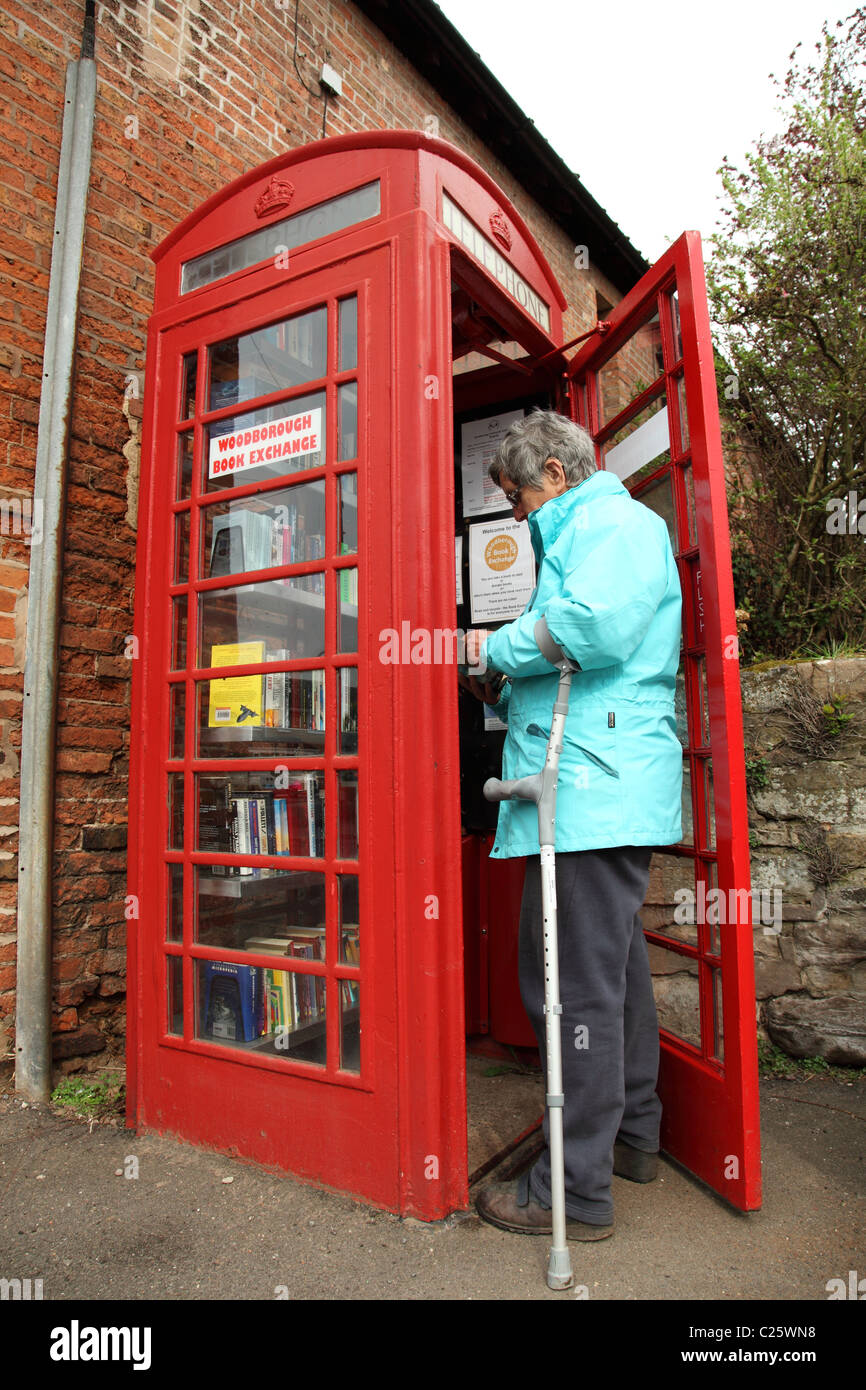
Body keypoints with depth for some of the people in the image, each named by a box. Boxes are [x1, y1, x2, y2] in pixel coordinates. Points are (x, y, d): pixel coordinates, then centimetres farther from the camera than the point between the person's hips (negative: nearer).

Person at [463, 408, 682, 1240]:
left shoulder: (613, 520, -5)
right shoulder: (586, 534, 27)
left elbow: (596, 626, -25)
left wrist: (496, 650, -11)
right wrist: (506, 685, 15)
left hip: (591, 791, -11)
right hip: (600, 795, 11)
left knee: (574, 987, -5)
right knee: (613, 969, 19)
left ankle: (577, 1190, 9)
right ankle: (632, 1136, 35)